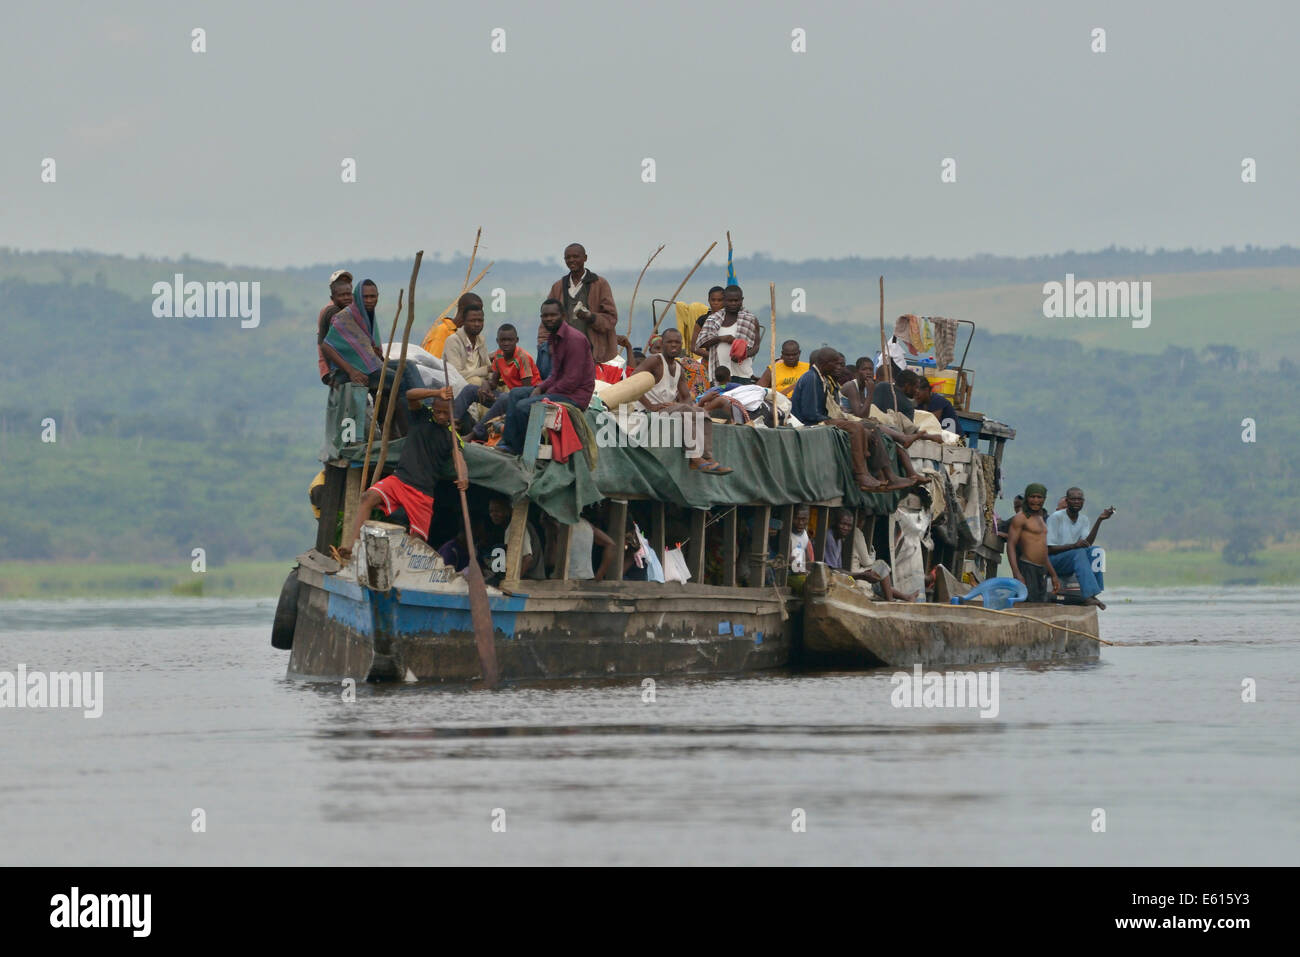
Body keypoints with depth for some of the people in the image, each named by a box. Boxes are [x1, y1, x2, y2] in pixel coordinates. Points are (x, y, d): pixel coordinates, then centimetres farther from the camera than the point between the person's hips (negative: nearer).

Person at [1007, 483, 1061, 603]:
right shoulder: (1020, 518, -5)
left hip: (1041, 572, 9)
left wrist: (1054, 575, 27)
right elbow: (1010, 545, -13)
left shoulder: (1040, 519, 22)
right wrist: (1017, 573, -24)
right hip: (1027, 569, -9)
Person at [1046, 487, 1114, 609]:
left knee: (1095, 551, -20)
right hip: (1052, 561, -6)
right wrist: (1073, 545, -29)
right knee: (1079, 552, -33)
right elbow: (1049, 549, -15)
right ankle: (1088, 595, -44)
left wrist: (1099, 520, -12)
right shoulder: (1056, 517, -11)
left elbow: (1087, 544, -6)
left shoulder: (1083, 519, 10)